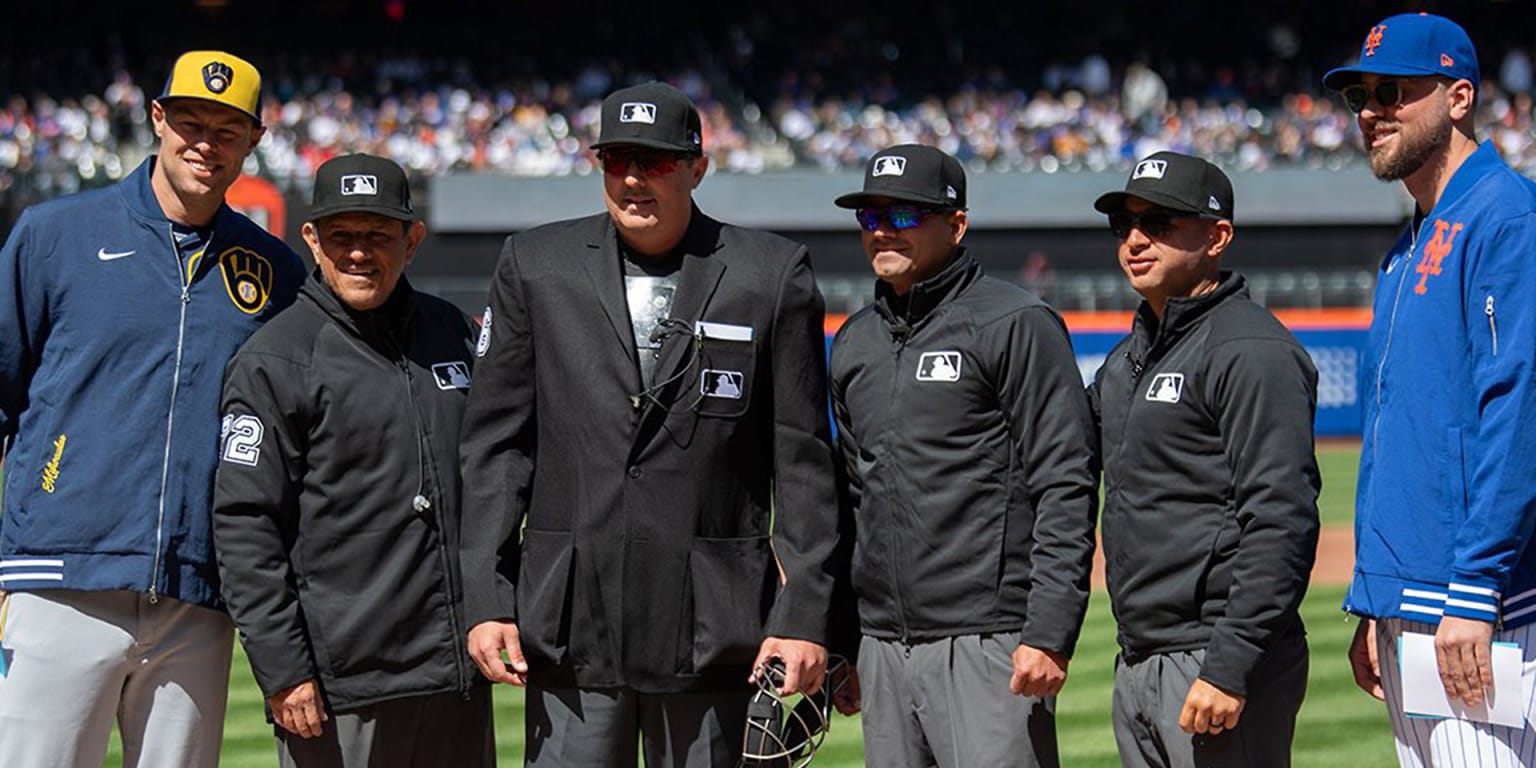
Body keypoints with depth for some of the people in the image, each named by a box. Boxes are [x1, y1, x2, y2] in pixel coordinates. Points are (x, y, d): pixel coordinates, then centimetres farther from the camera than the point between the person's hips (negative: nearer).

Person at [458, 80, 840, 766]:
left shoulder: (773, 274, 3)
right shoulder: (535, 266, 8)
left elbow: (802, 460, 3)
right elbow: (494, 444, 7)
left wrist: (804, 612, -2)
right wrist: (486, 599, 0)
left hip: (711, 628, -1)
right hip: (568, 625, 1)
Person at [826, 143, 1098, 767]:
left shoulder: (1016, 325, -5)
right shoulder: (854, 341, 16)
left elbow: (1066, 487, -11)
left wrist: (1049, 634, -18)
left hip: (989, 643, -7)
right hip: (883, 645, 7)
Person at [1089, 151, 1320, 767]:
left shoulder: (1253, 352, -12)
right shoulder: (1129, 354, 17)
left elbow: (1281, 525, -19)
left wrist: (1230, 668, -24)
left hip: (1220, 657, -9)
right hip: (1138, 663, 9)